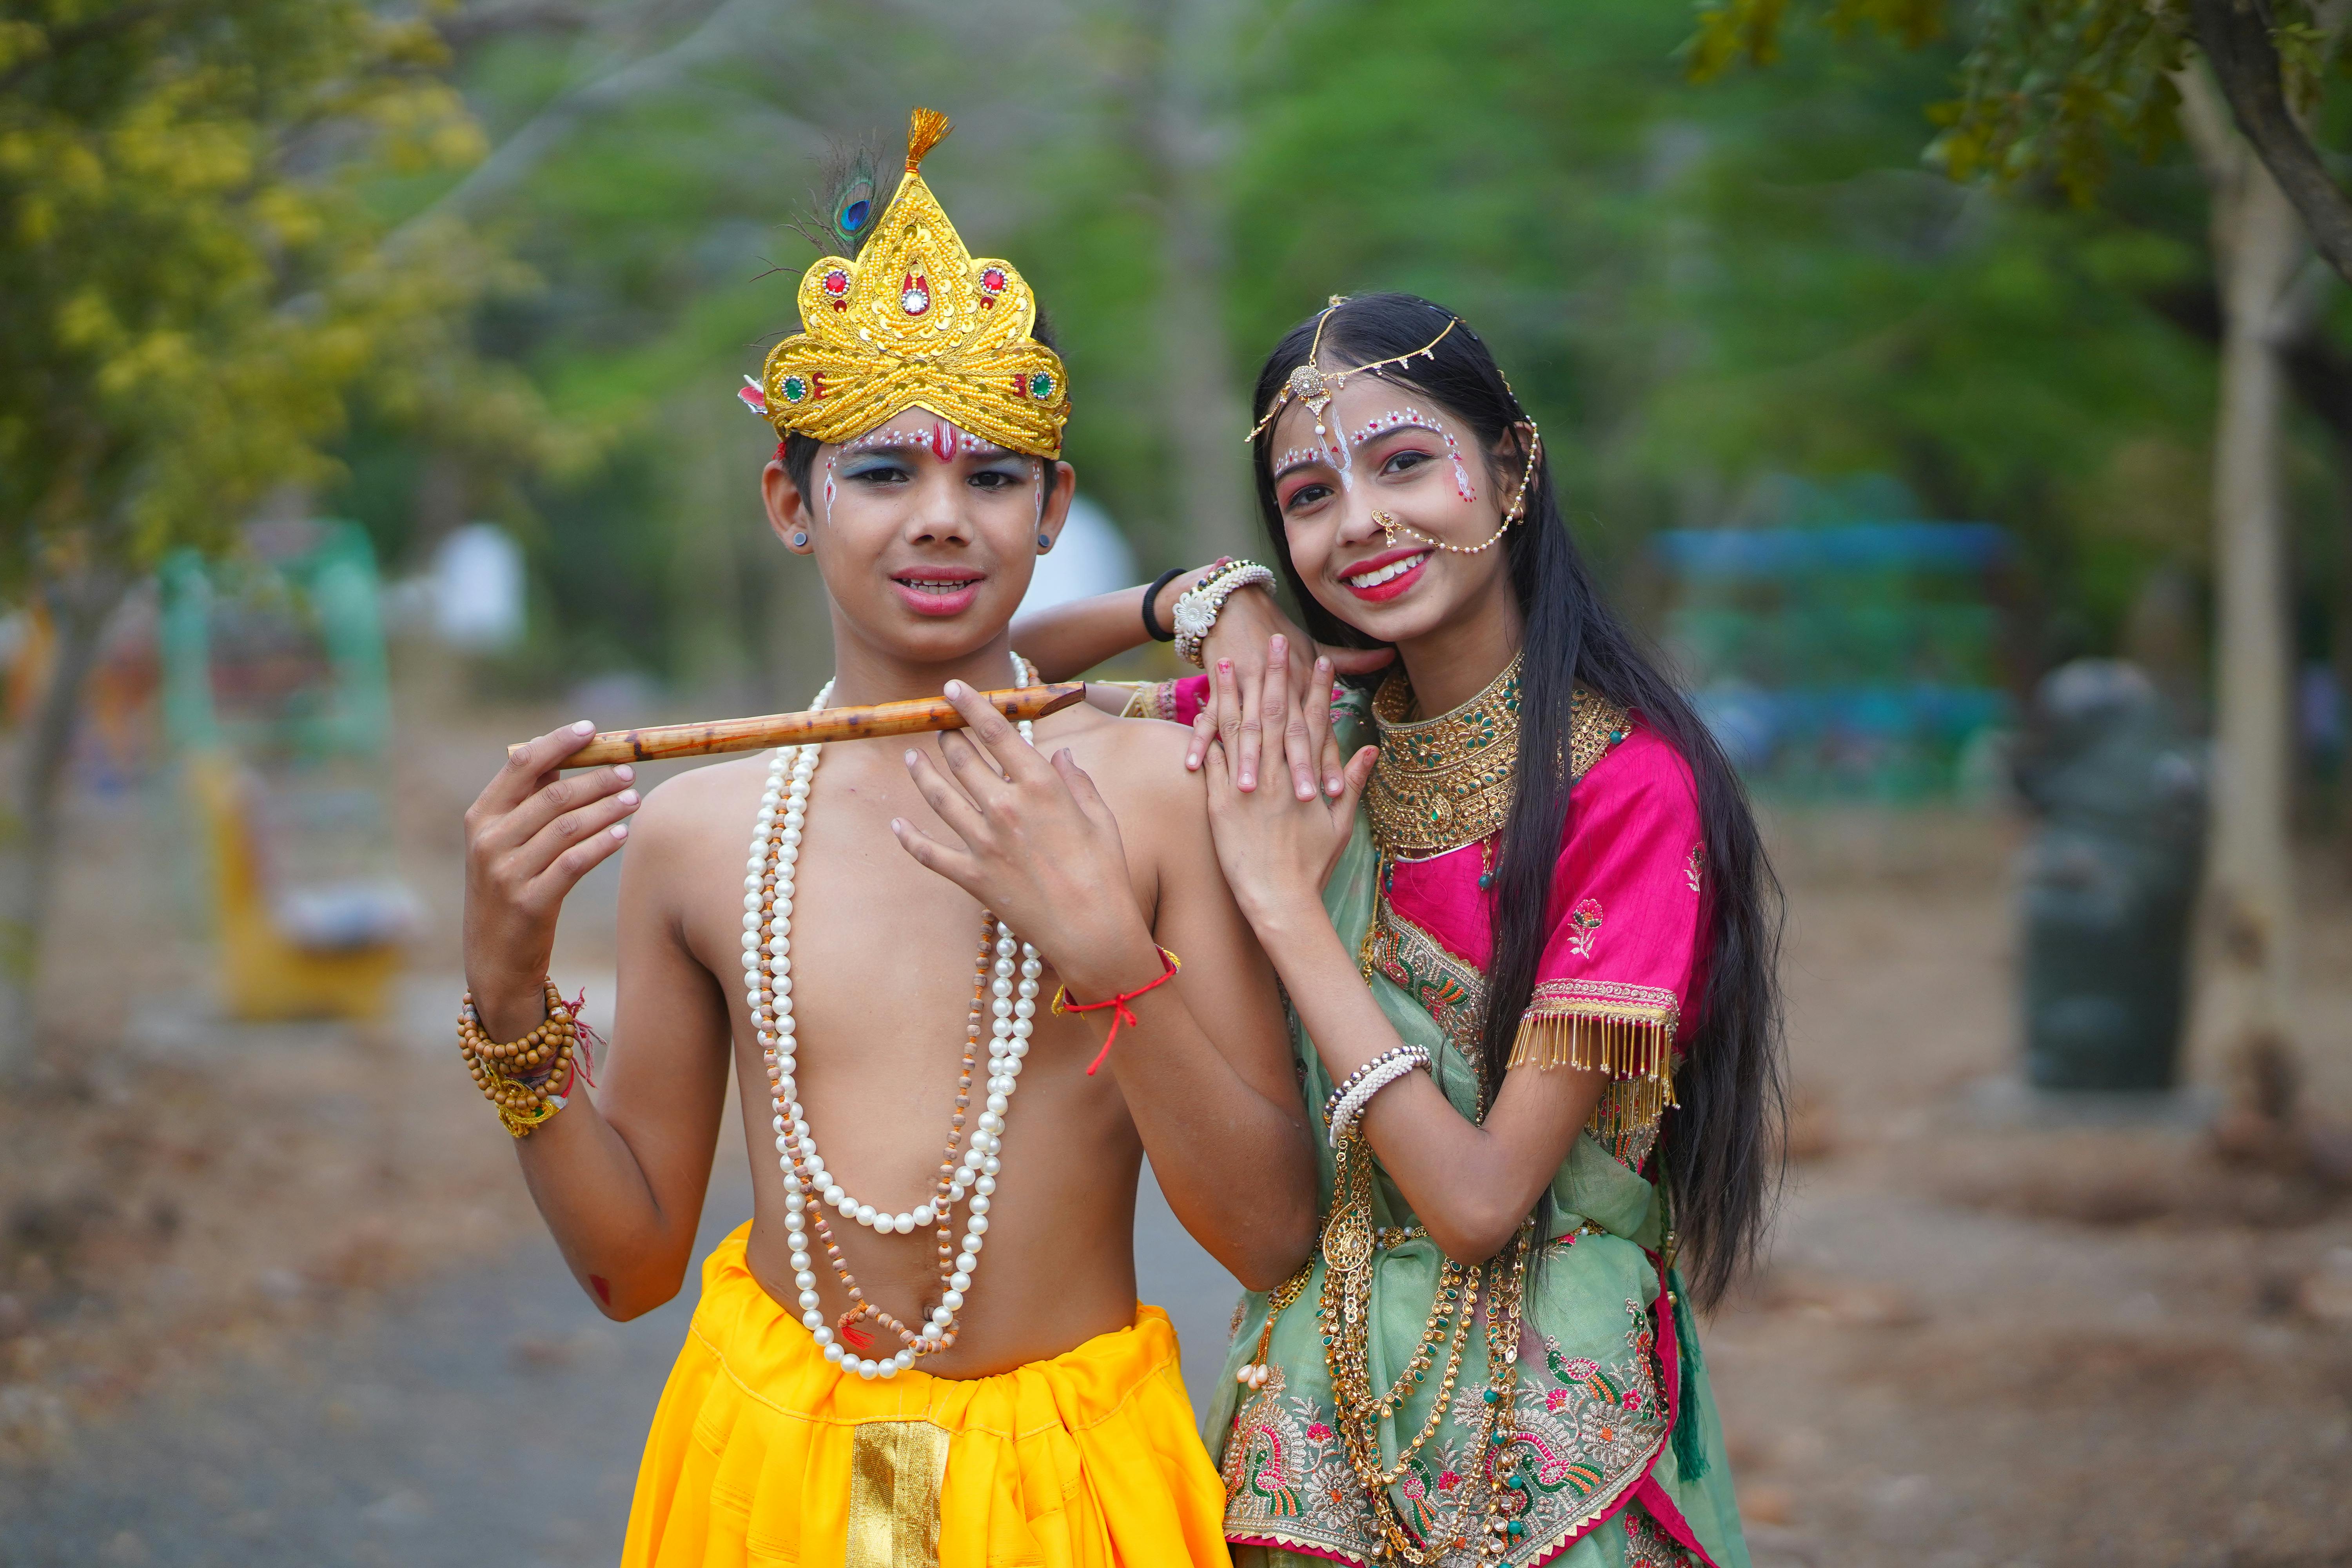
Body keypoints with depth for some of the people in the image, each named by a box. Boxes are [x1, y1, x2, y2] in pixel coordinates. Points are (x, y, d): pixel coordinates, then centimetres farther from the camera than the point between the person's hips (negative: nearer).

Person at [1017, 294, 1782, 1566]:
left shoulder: (1627, 783, -17)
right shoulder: (1317, 727, 0)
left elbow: (1481, 1199, -21)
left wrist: (1287, 906, -19)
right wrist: (1211, 600, -9)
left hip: (1542, 1423, -5)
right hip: (1318, 1396, 5)